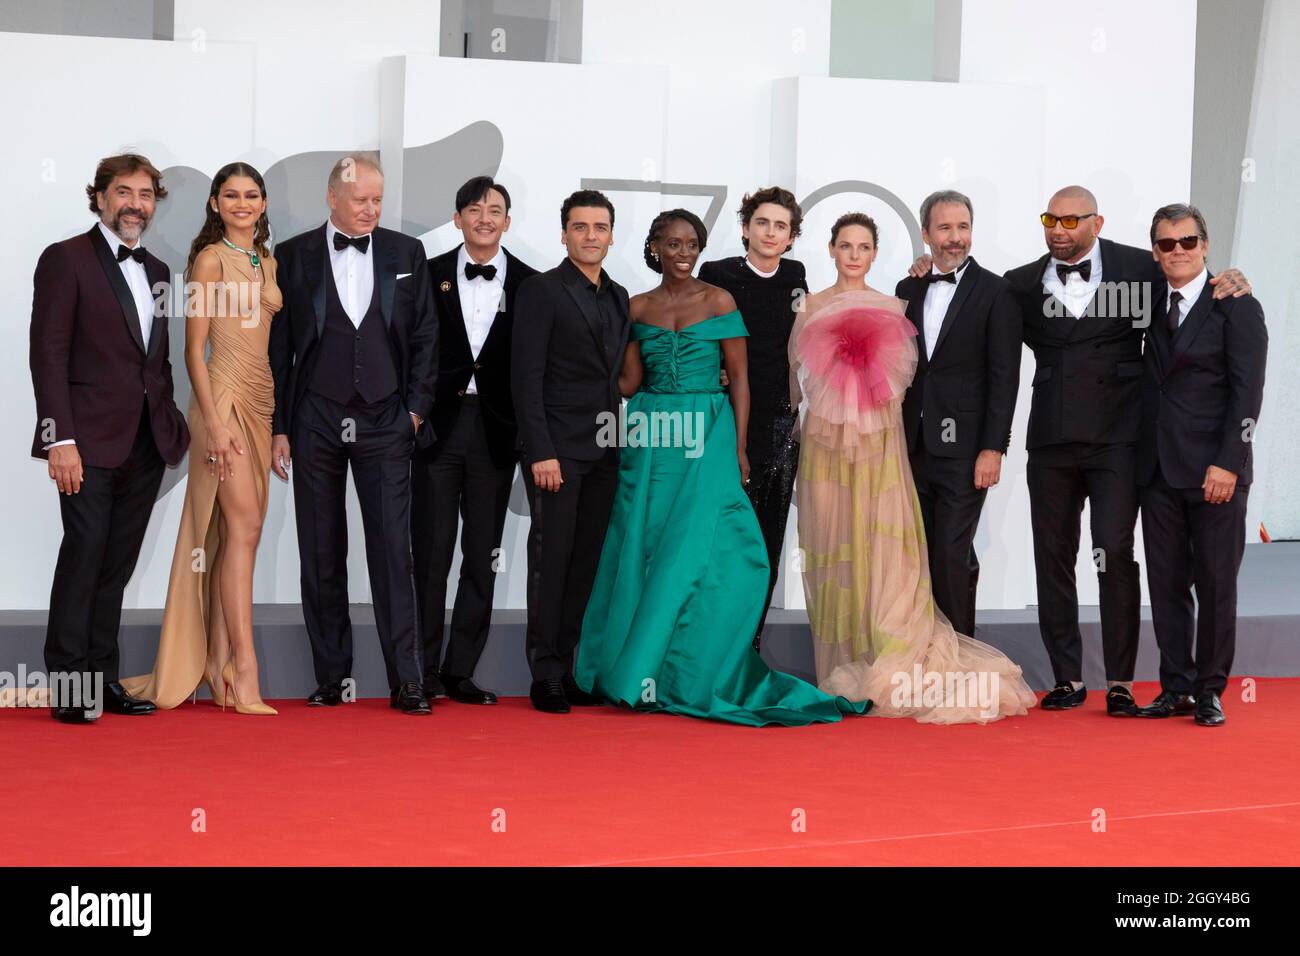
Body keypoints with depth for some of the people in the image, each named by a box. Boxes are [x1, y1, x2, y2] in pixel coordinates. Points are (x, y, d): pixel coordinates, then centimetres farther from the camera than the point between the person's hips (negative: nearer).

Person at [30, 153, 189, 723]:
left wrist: (172, 421, 8)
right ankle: (68, 685, -4)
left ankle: (102, 679, 12)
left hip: (148, 442, 6)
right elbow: (48, 354, -9)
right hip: (90, 440, -6)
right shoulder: (66, 260, -3)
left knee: (117, 564, 8)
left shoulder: (156, 271, 18)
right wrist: (59, 438, -16)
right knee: (84, 553, -9)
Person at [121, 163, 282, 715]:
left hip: (262, 400, 7)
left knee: (238, 530, 6)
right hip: (224, 395, -7)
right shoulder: (210, 260, -5)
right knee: (245, 524, -15)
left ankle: (220, 664, 10)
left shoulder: (267, 264, 16)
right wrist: (213, 421, -17)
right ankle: (244, 676, -17)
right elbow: (194, 349, -9)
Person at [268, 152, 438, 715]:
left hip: (384, 422, 0)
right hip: (315, 424, 0)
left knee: (393, 550, -7)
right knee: (321, 554, 5)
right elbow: (277, 347, 4)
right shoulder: (293, 257, 3)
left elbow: (425, 337, 9)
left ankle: (405, 682, -7)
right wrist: (276, 428, 0)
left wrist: (416, 409, 0)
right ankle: (330, 678, 12)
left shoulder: (406, 254, 6)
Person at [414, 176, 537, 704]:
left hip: (495, 431, 1)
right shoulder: (430, 275, 3)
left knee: (482, 556, 5)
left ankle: (460, 671, 11)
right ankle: (424, 671, 5)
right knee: (431, 552, 0)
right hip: (439, 424, -1)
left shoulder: (529, 284, 4)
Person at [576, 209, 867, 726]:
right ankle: (636, 669, 8)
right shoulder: (639, 308, 9)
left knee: (693, 548, -9)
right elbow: (629, 381, 10)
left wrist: (739, 446, -5)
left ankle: (684, 676, -3)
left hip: (708, 436, -2)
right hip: (652, 442, 2)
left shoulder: (719, 301, 2)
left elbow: (739, 377, 1)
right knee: (643, 548, 0)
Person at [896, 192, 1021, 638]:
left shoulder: (994, 292, -3)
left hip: (962, 447, -5)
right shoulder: (907, 291, 12)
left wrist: (993, 449, -12)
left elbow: (1003, 377, -7)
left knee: (953, 557, -6)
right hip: (913, 447, 5)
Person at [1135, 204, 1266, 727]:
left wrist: (1228, 463, -15)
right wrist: (1140, 458, 5)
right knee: (1166, 584, 6)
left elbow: (1247, 390, -8)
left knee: (1215, 584, -1)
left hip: (1213, 472, -5)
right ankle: (1176, 688, 12)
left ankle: (1210, 691, 8)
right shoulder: (1148, 307, 12)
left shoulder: (1236, 307, -3)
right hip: (1158, 469, 5)